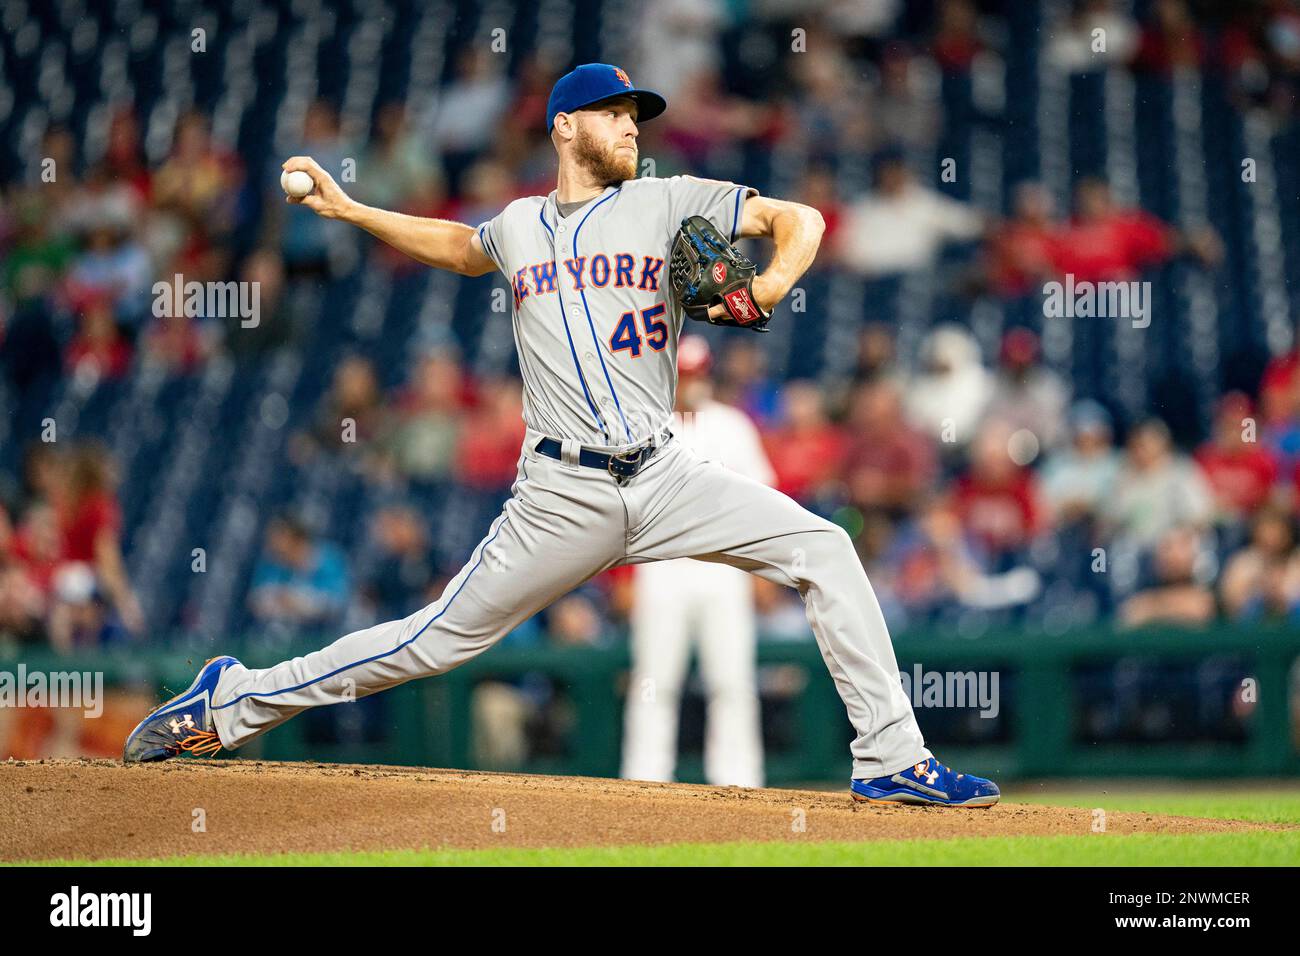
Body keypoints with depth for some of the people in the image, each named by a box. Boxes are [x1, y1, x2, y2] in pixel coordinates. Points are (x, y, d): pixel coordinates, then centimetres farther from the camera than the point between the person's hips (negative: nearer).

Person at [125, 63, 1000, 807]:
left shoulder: (667, 204, 9)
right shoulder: (518, 227, 13)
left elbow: (799, 219, 5)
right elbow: (459, 247, 37)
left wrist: (773, 282, -15)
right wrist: (349, 210, 32)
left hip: (666, 474, 1)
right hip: (565, 495, -1)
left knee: (823, 549, -16)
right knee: (441, 638, -3)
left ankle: (890, 758, -12)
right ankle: (233, 703, 10)